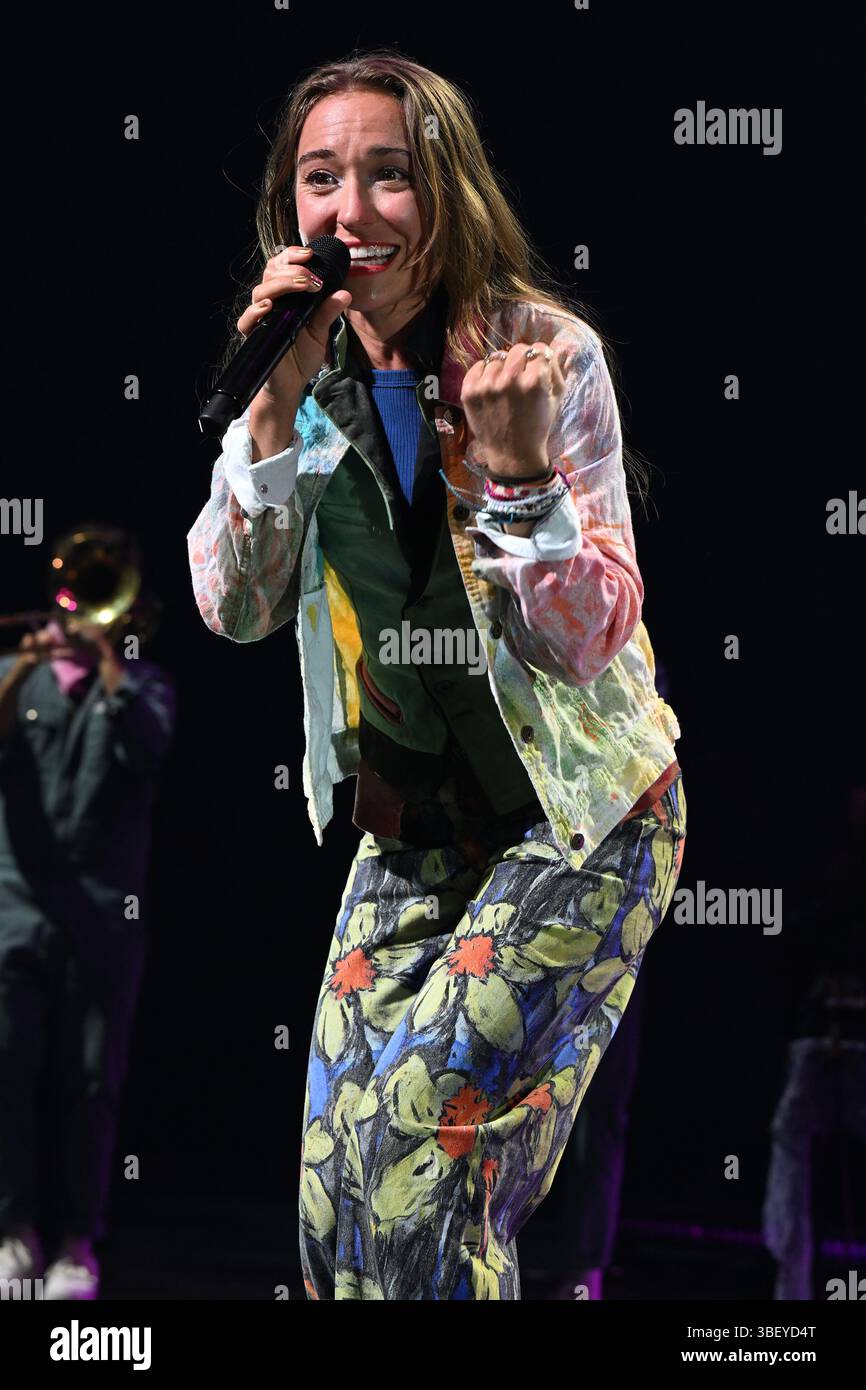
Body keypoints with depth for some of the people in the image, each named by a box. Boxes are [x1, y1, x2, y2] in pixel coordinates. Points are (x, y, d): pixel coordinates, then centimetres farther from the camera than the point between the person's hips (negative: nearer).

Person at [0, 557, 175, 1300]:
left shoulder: (144, 683, 10)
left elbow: (146, 746, -11)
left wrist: (105, 653, -10)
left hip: (105, 911, -1)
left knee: (91, 1080, -2)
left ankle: (79, 1243, 3)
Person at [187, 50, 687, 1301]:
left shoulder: (548, 356, -16)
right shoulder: (313, 373, -1)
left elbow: (584, 642, -19)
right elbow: (235, 608, -7)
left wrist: (518, 467, -35)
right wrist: (278, 408, -19)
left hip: (578, 818, -5)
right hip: (409, 834, 5)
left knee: (422, 1157, -17)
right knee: (338, 1199, 3)